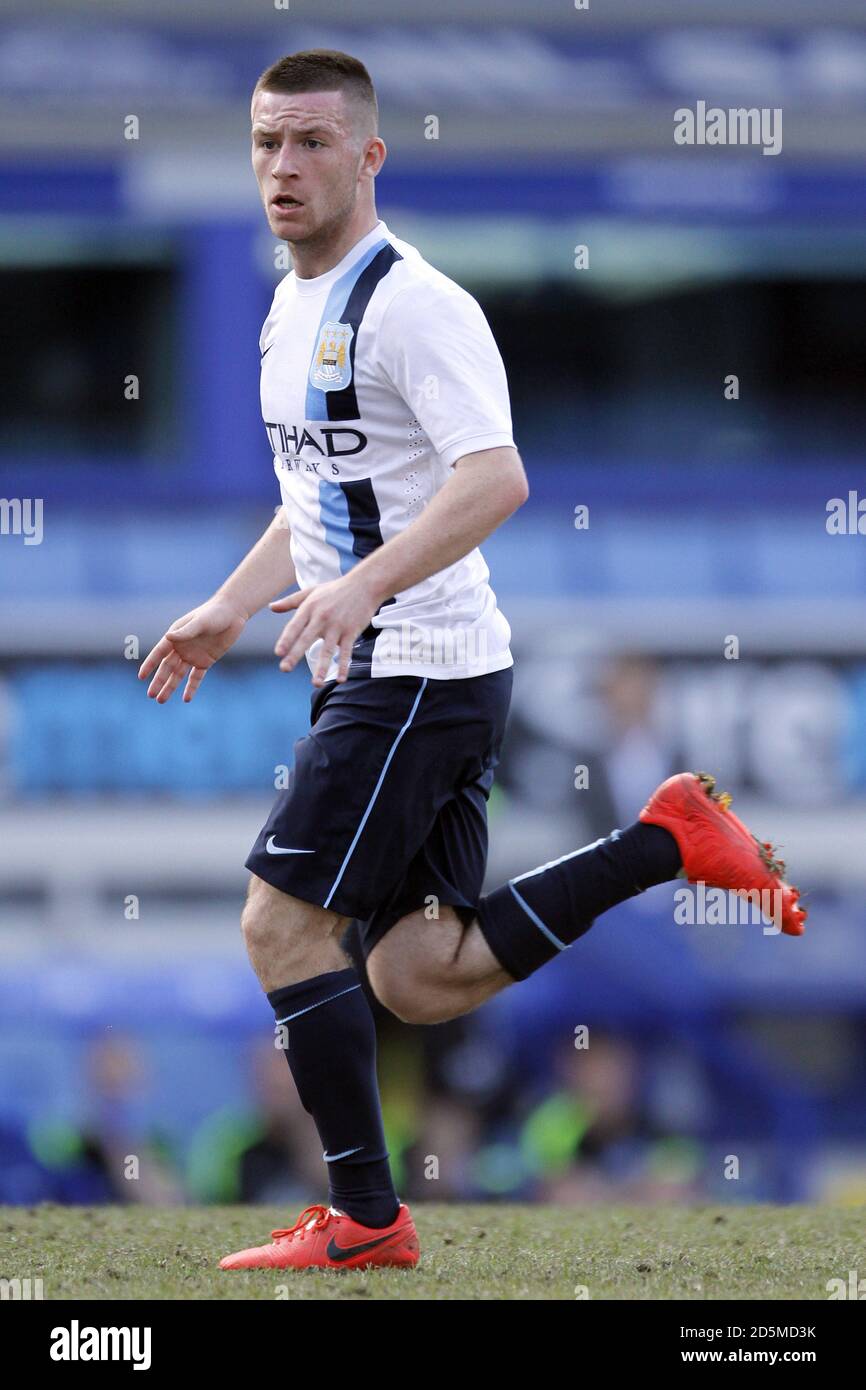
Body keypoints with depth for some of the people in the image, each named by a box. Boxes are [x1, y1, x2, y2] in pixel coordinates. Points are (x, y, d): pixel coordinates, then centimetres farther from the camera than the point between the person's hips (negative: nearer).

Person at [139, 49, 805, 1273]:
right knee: (415, 979, 4)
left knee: (282, 922, -7)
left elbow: (495, 481, -26)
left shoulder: (411, 306, -14)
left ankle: (364, 1216, 1)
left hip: (421, 666, -9)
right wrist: (226, 611, 24)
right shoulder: (291, 310, 16)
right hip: (369, 671, 9)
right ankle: (664, 841, 11)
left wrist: (363, 586, -36)